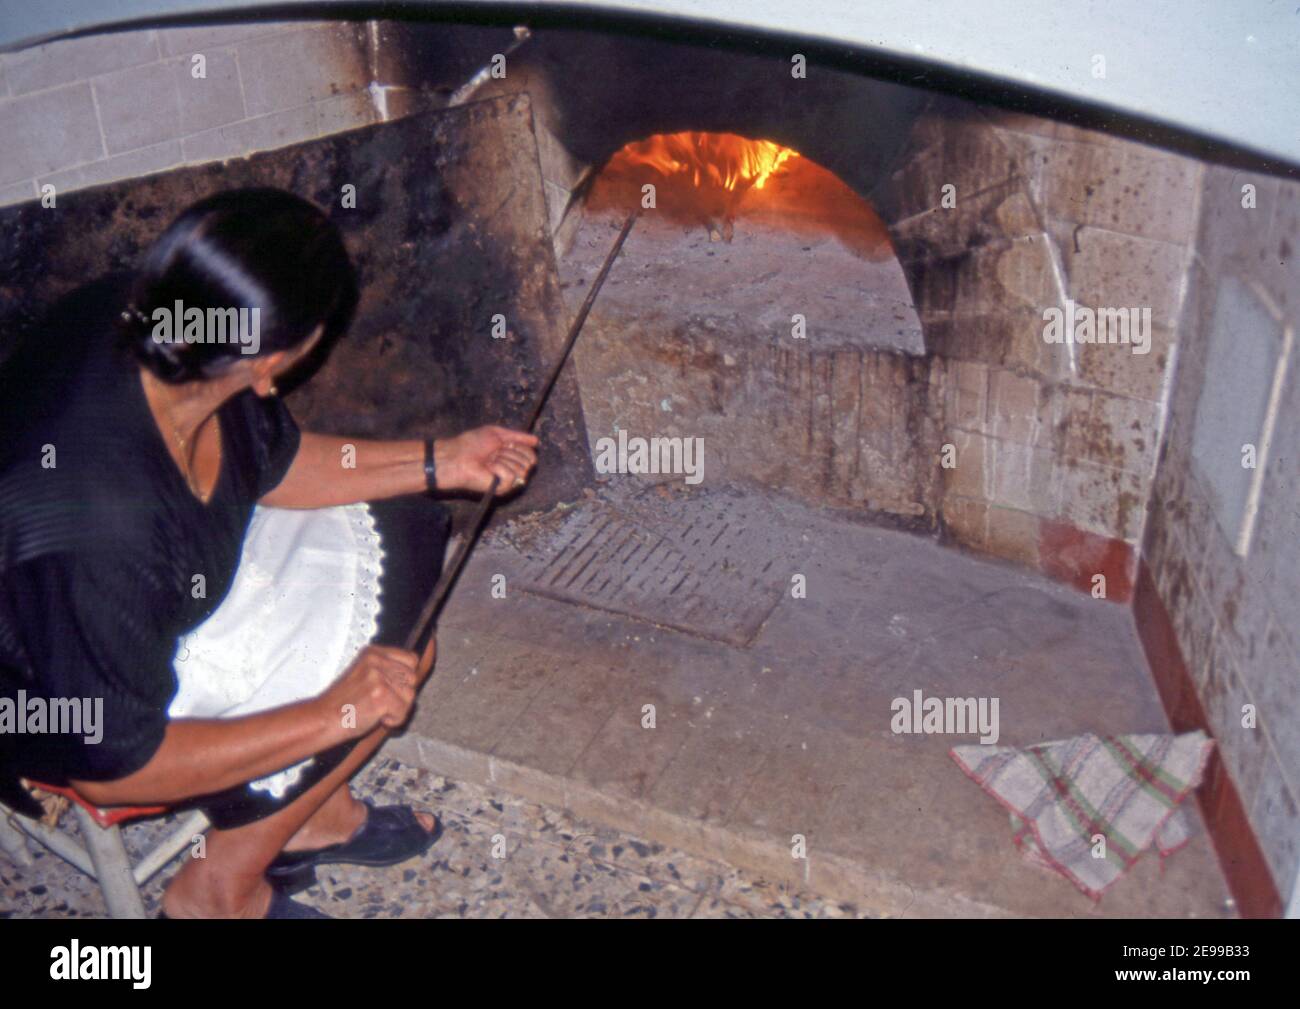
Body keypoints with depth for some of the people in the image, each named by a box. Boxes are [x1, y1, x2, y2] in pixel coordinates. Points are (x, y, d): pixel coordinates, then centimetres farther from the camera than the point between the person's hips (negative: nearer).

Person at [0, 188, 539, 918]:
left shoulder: (146, 325, -19)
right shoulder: (99, 528, -41)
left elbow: (269, 461, 2)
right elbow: (109, 764, -28)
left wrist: (438, 464, 0)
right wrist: (331, 717, -25)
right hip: (62, 708, -8)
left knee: (405, 535, 4)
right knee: (390, 670, -13)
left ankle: (311, 809, 17)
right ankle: (219, 887, 9)